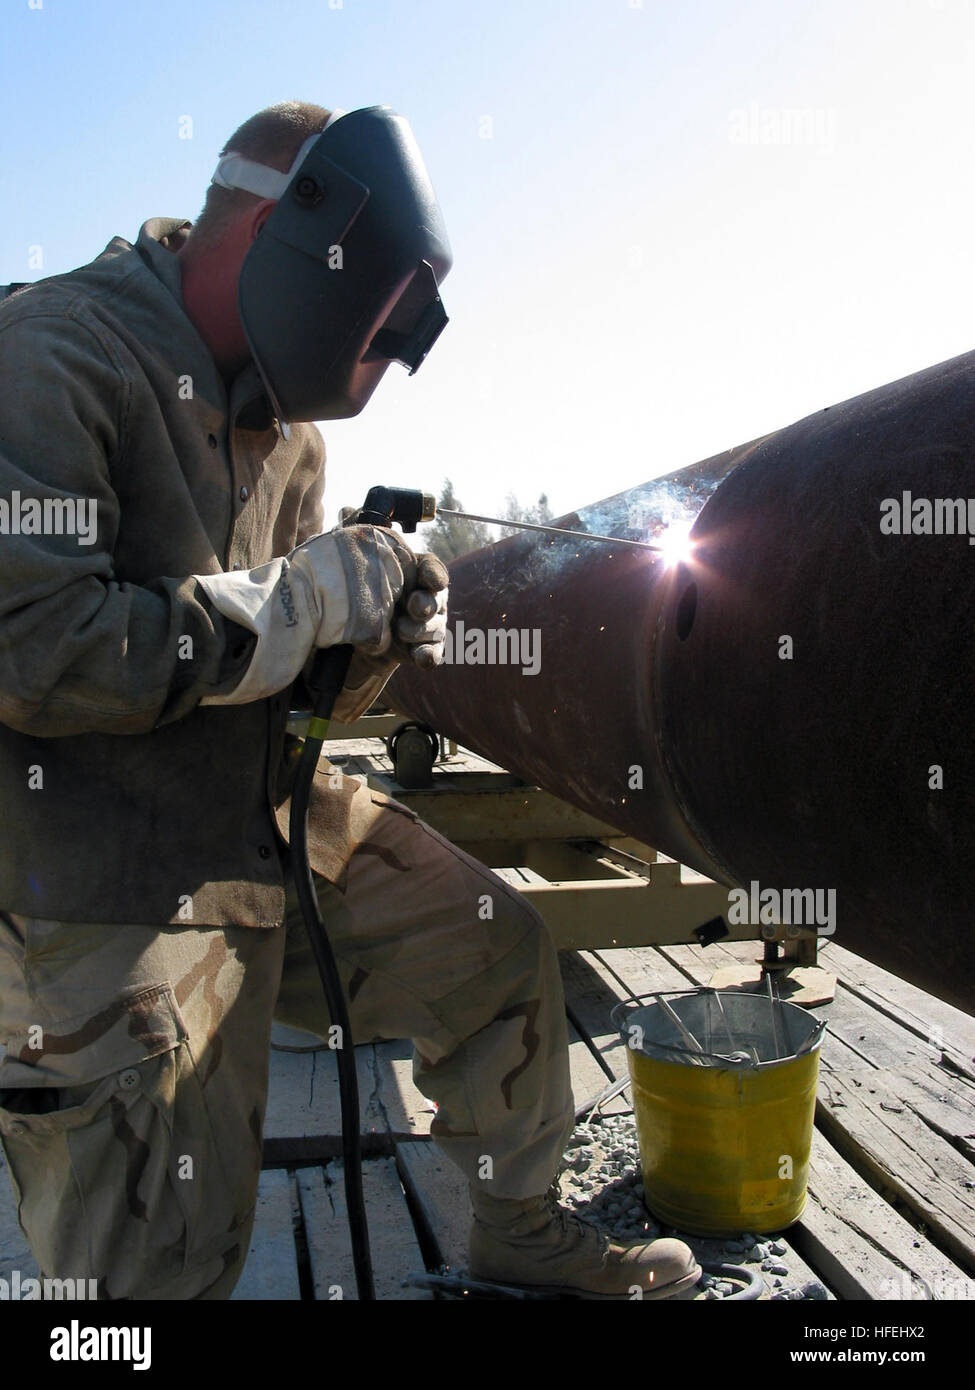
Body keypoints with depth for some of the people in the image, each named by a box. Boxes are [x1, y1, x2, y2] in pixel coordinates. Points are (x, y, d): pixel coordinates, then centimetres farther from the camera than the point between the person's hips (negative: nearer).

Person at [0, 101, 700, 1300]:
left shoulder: (287, 427, 9)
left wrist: (374, 640, -9)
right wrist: (307, 595, -22)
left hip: (273, 828, 8)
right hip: (107, 897, -7)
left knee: (499, 952, 12)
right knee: (165, 1262, 1)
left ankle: (521, 1231, 34)